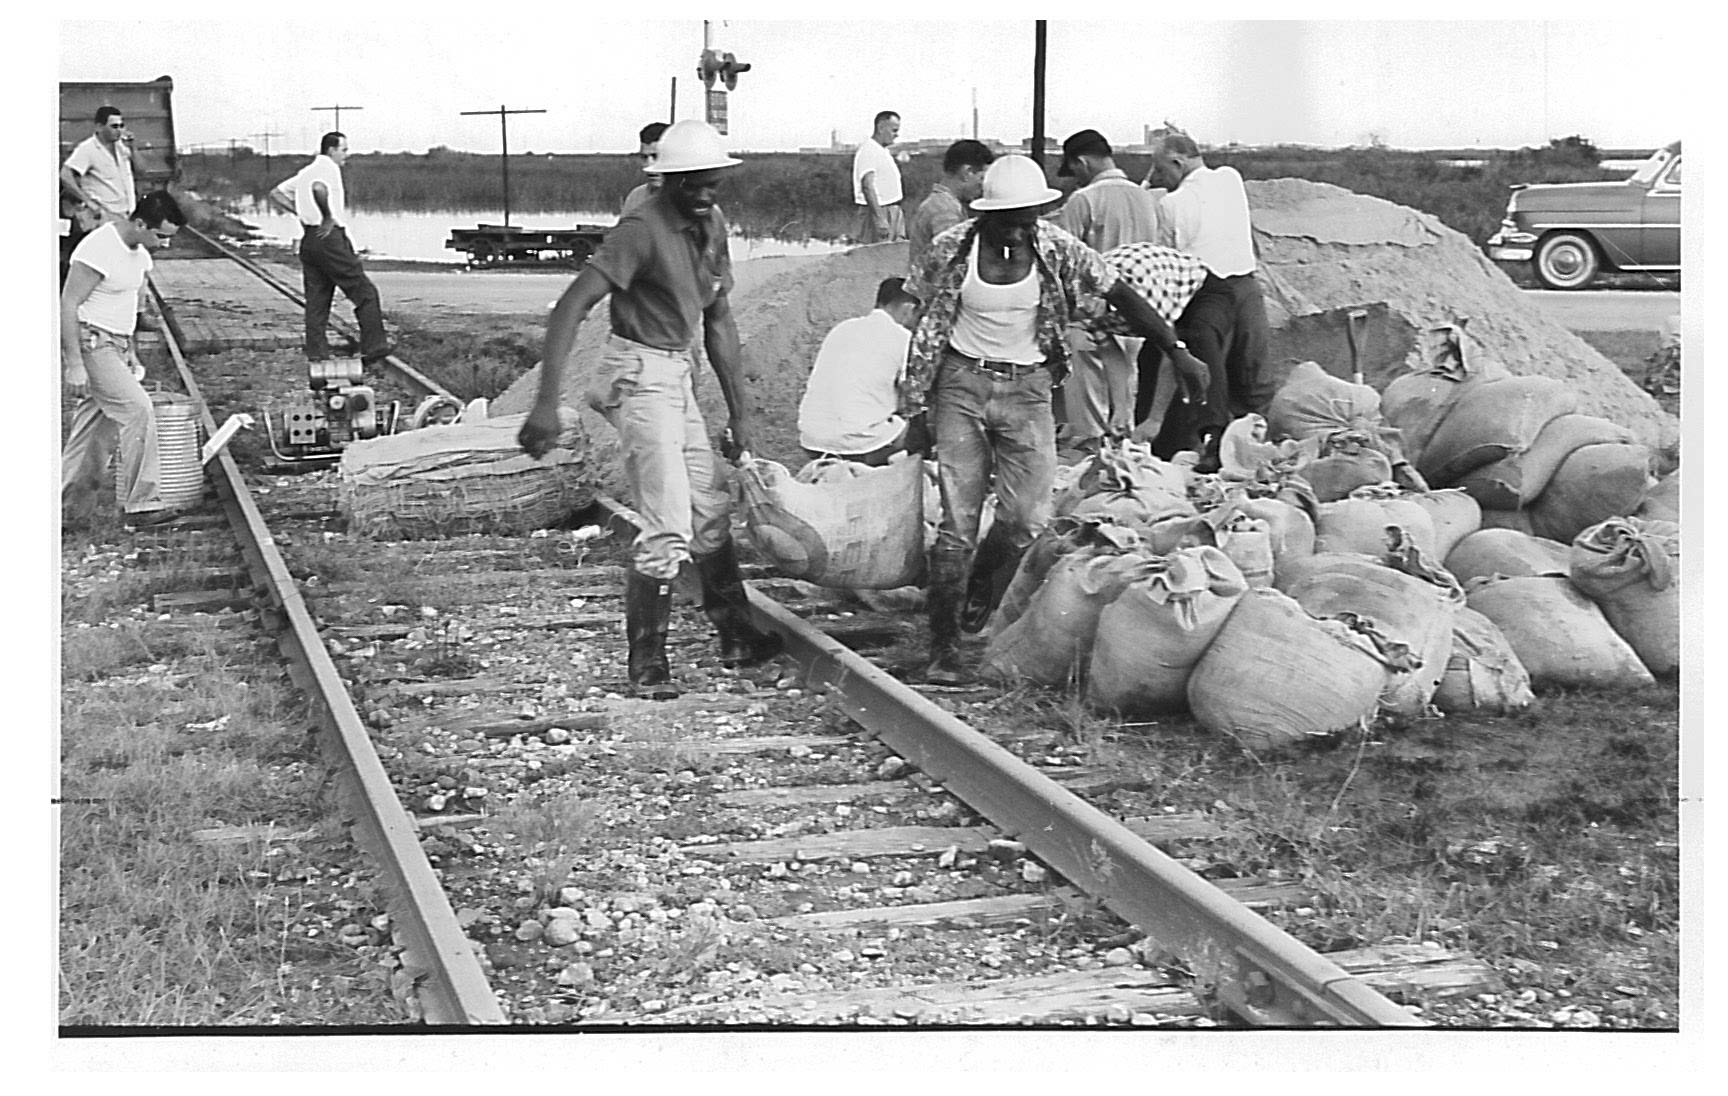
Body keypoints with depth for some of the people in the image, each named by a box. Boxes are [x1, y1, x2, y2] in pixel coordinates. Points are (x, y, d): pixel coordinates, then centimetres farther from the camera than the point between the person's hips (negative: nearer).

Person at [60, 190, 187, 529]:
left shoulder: (139, 253, 10)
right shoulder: (99, 250, -20)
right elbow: (68, 304, -20)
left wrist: (130, 354, 21)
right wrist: (74, 365, -23)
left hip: (114, 345, 9)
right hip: (89, 343, -9)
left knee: (99, 427, 9)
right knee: (137, 409, -16)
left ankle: (69, 506, 17)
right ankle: (141, 503, -13)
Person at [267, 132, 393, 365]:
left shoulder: (306, 172, 19)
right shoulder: (328, 168, -9)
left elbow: (276, 194, 21)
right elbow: (319, 188, -31)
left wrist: (300, 212, 15)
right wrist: (328, 218, -21)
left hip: (309, 239, 9)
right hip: (330, 238, -9)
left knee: (317, 300, 8)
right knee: (365, 293, -1)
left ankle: (316, 354, 5)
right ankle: (374, 347, -1)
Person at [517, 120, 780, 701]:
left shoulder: (712, 223, 6)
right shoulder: (643, 229, -20)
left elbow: (718, 320, 14)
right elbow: (571, 308, -27)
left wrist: (737, 408, 14)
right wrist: (547, 403, -36)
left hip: (678, 374, 9)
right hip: (640, 375, -9)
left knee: (711, 506, 18)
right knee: (668, 526, -13)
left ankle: (736, 636, 32)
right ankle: (646, 664, -2)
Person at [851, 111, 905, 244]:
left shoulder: (884, 152, 18)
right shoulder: (868, 150, -14)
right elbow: (868, 187, -23)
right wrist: (879, 219, -28)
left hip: (893, 212, 10)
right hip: (877, 212, -10)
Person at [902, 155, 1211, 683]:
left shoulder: (1057, 248, -5)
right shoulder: (952, 248, -7)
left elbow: (1121, 296, -2)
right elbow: (926, 321, 4)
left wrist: (1177, 351, -8)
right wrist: (915, 395, 4)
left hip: (1027, 387, 1)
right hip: (962, 383, -1)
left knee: (1026, 517, -8)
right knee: (959, 520, -8)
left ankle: (978, 598, 24)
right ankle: (944, 647, 0)